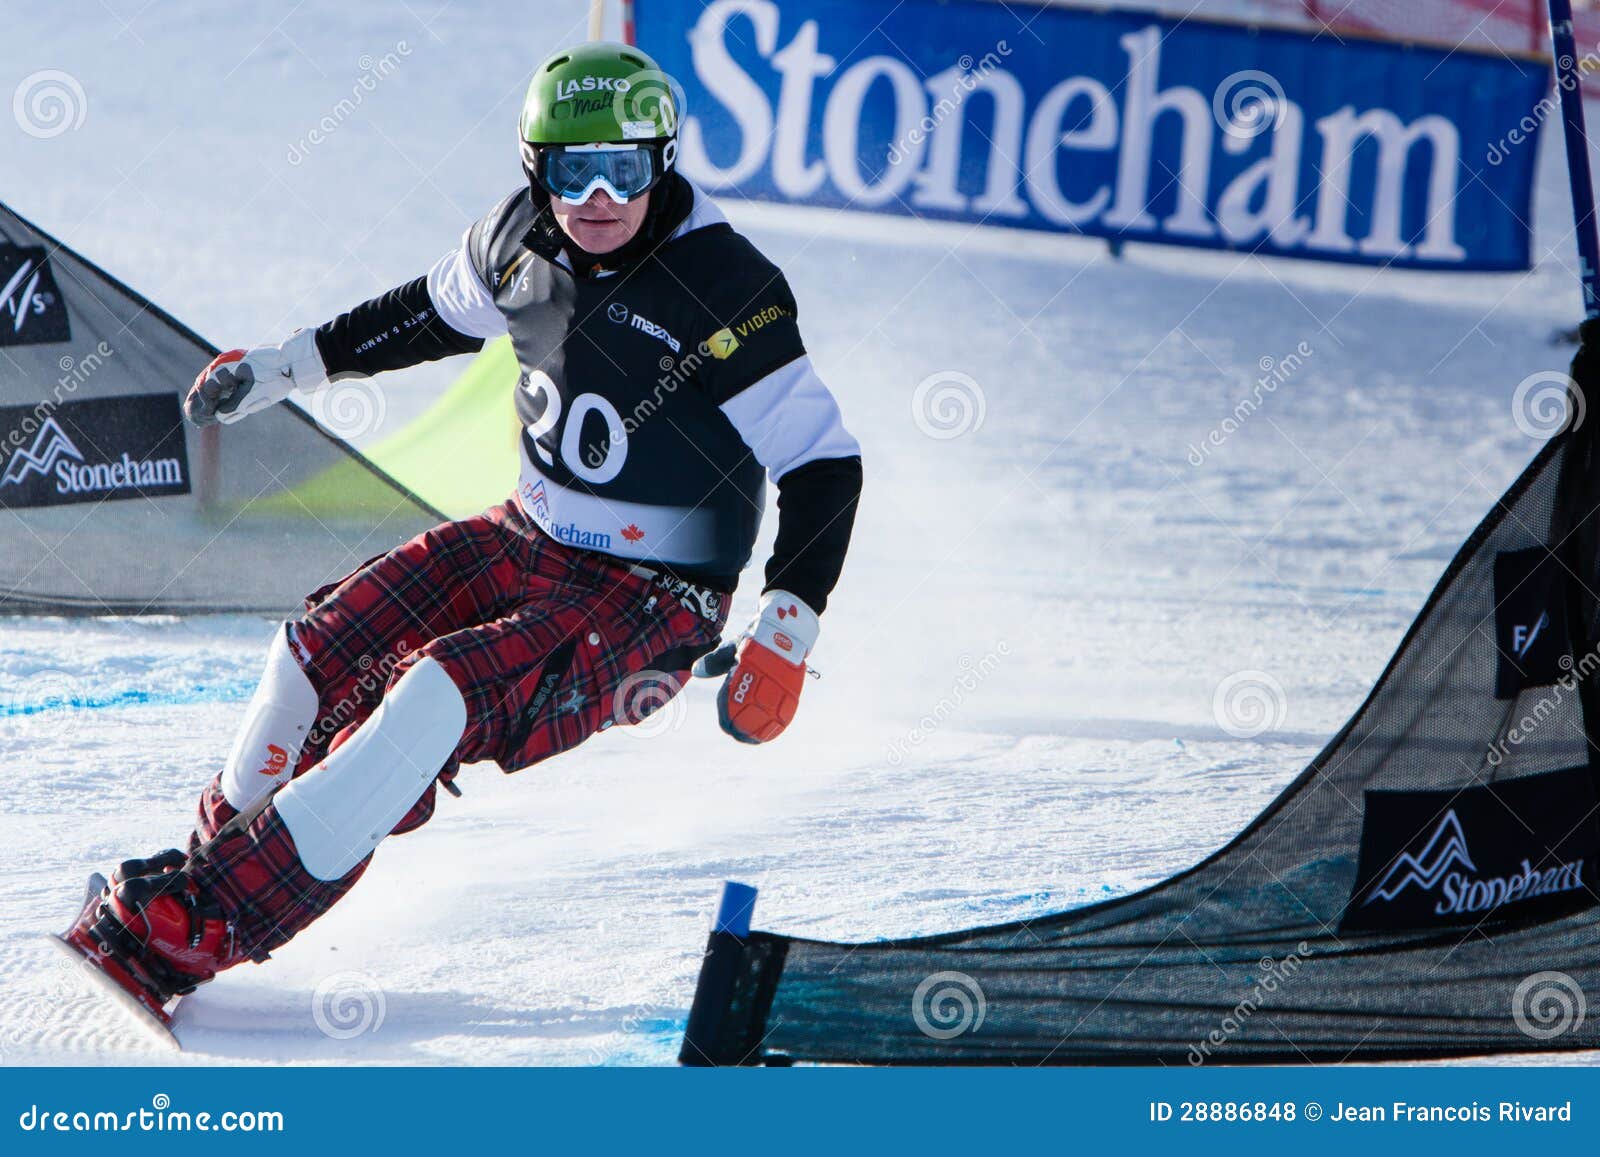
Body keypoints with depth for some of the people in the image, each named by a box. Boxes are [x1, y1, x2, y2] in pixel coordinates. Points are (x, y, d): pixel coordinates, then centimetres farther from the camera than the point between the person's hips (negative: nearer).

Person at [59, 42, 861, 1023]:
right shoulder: (522, 242, -2)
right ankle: (219, 850, 14)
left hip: (651, 610, -7)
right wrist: (285, 365, 22)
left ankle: (196, 930, -29)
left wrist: (785, 638, -27)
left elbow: (825, 465, -18)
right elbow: (433, 314, 20)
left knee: (439, 700, -27)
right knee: (324, 648, -9)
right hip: (528, 540, 7)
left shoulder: (726, 294, -22)